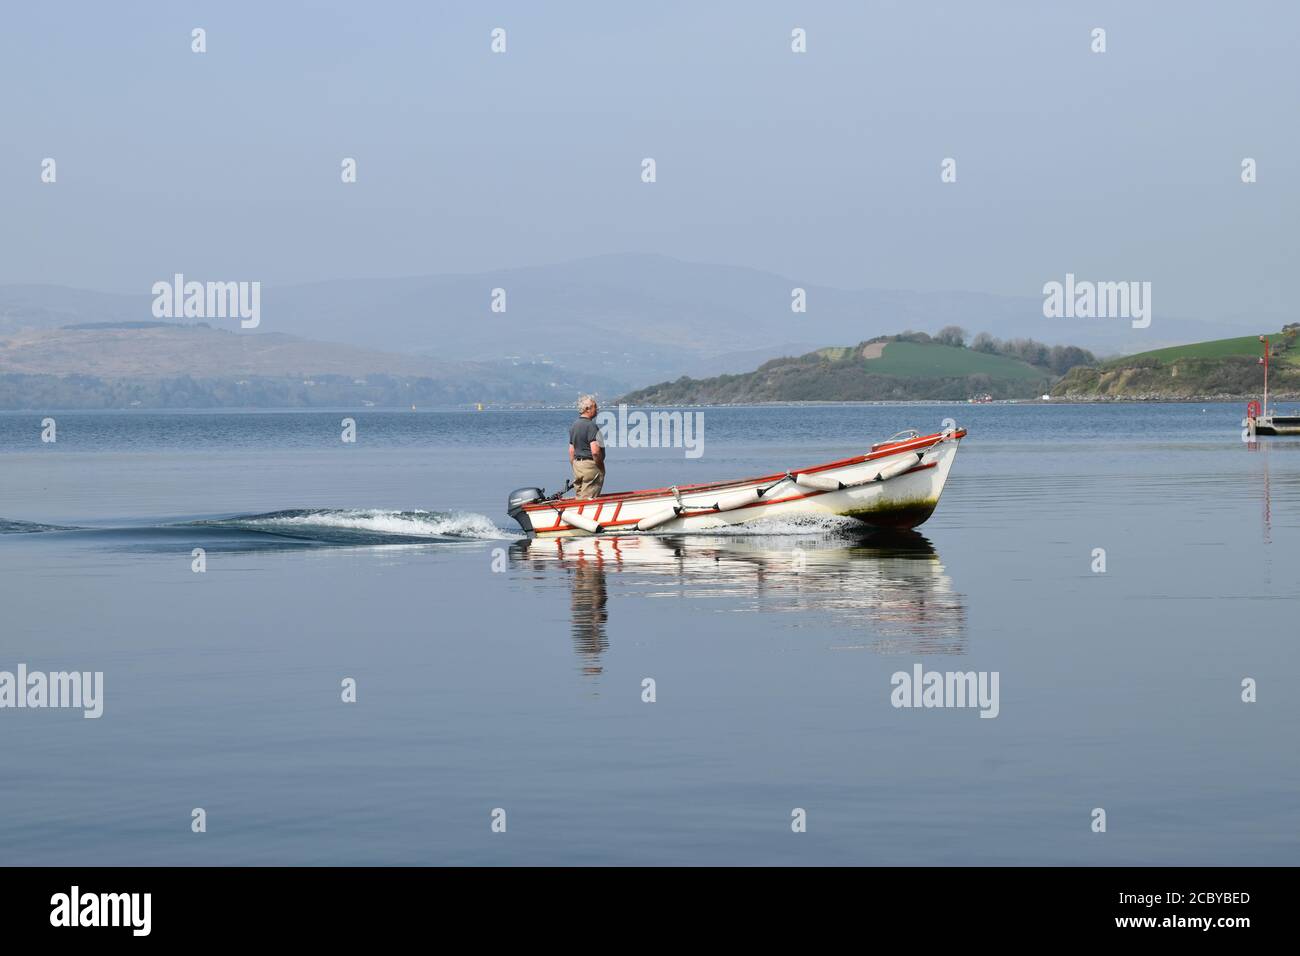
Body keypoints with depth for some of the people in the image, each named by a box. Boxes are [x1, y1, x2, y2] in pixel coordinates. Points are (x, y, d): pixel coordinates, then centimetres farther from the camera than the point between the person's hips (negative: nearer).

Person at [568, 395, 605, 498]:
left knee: (578, 498, 11)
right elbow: (595, 451, -23)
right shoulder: (591, 426, -16)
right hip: (591, 465, -8)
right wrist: (601, 465, -8)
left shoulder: (574, 426, 11)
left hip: (577, 464, 8)